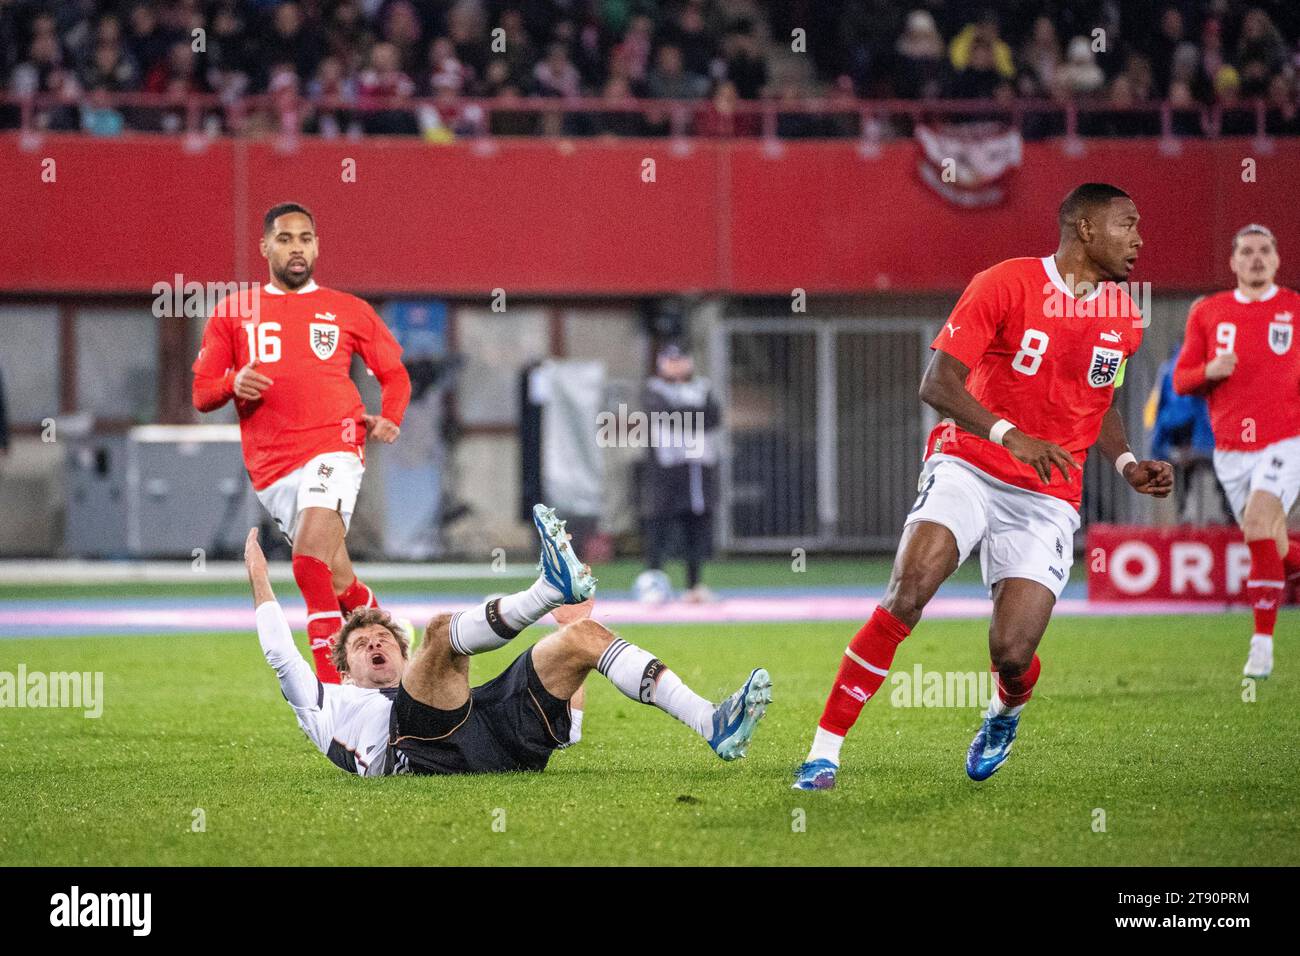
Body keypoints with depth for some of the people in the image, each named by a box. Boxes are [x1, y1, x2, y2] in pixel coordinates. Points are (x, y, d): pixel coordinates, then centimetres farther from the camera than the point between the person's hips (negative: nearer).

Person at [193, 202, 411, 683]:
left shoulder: (349, 311, 12)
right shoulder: (232, 312, 13)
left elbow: (395, 375, 21)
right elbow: (201, 394, 11)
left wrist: (389, 419, 0)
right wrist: (233, 384, -11)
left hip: (333, 449, -3)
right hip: (271, 468, 3)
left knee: (311, 561, -25)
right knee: (338, 582, 7)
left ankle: (331, 685, -27)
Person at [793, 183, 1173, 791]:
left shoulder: (1123, 319, 8)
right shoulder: (1004, 286, -10)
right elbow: (936, 384, -15)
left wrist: (1127, 465, 8)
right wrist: (1010, 435, -29)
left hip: (1048, 499, 3)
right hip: (968, 469, -3)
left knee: (1013, 655, -12)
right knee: (908, 592, -26)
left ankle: (1004, 715, 27)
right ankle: (825, 751, -17)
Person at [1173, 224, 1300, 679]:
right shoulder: (1208, 313, 7)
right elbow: (1181, 380, 7)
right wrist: (1209, 372, -13)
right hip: (1231, 449, 3)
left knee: (1258, 523, -25)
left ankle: (1262, 641, -21)